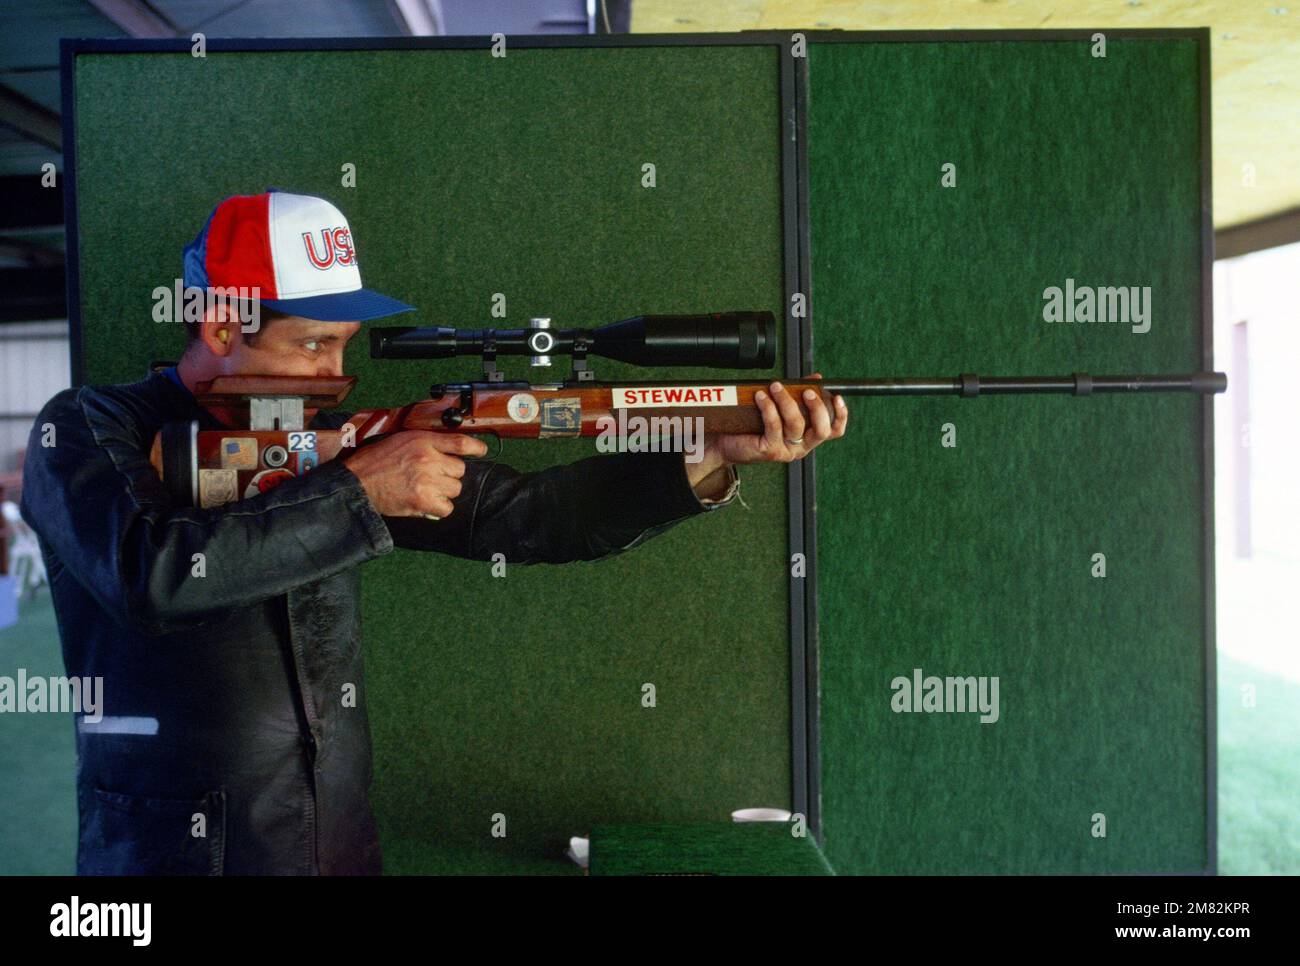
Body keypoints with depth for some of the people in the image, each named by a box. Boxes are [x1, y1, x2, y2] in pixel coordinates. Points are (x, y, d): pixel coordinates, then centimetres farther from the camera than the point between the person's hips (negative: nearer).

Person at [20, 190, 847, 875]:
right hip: (168, 851, -4)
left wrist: (716, 458, -13)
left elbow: (521, 514, -4)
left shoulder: (332, 441, 3)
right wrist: (360, 492, -22)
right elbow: (152, 575, -25)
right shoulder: (88, 432, -6)